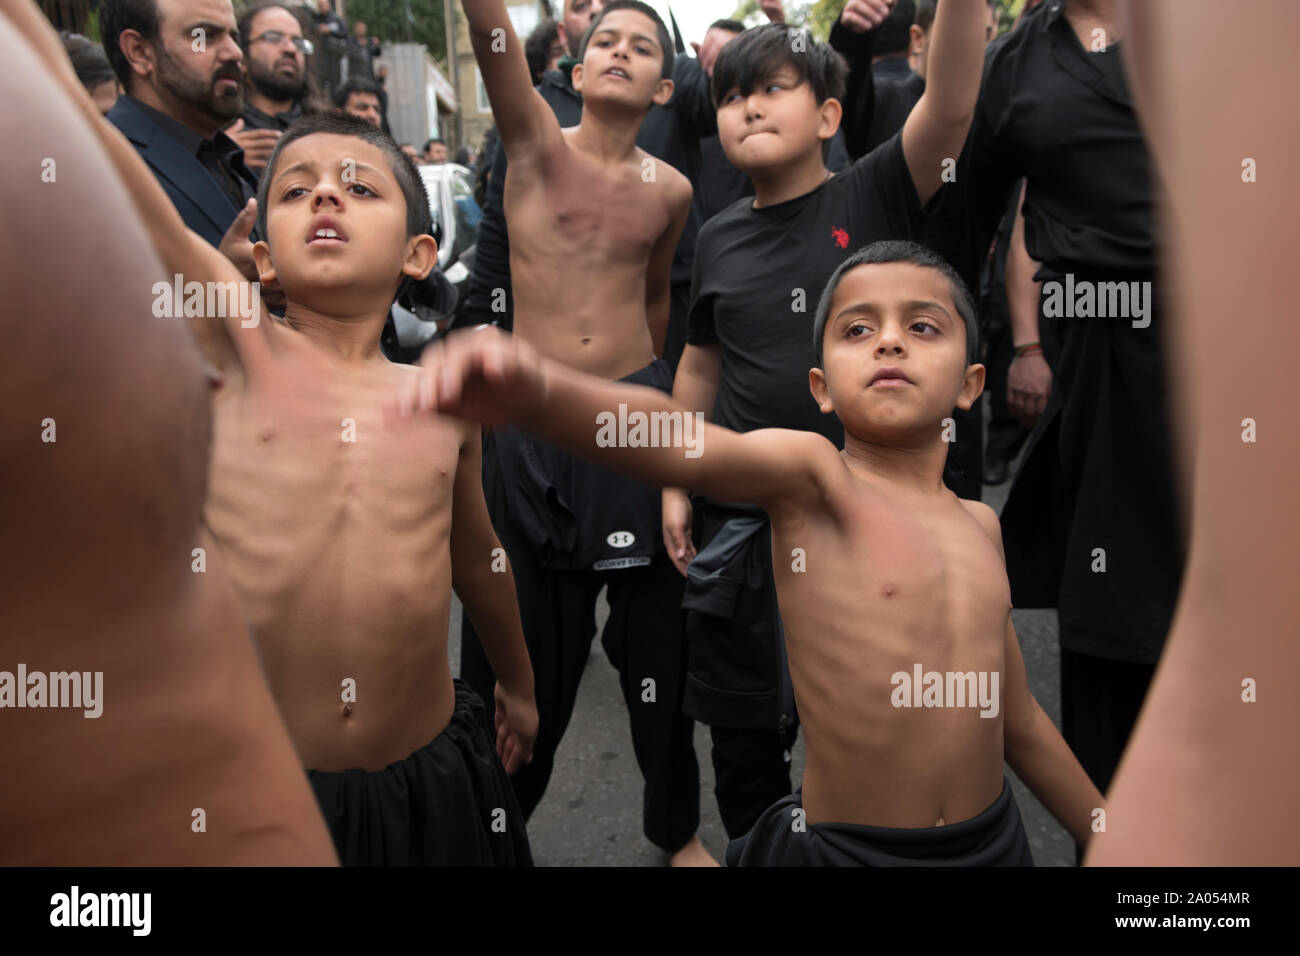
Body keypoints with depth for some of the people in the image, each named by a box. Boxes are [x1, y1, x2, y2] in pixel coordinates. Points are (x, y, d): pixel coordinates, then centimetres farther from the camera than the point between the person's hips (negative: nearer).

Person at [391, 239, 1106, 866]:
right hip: (841, 847, -5)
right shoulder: (811, 480, -13)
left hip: (994, 843, 5)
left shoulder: (979, 525, 4)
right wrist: (535, 389, -55)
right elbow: (681, 444, -36)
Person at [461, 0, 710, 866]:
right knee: (527, 634, 9)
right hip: (532, 419, -2)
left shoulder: (671, 189, 6)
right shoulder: (536, 143, 0)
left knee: (655, 631, 10)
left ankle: (678, 825, 30)